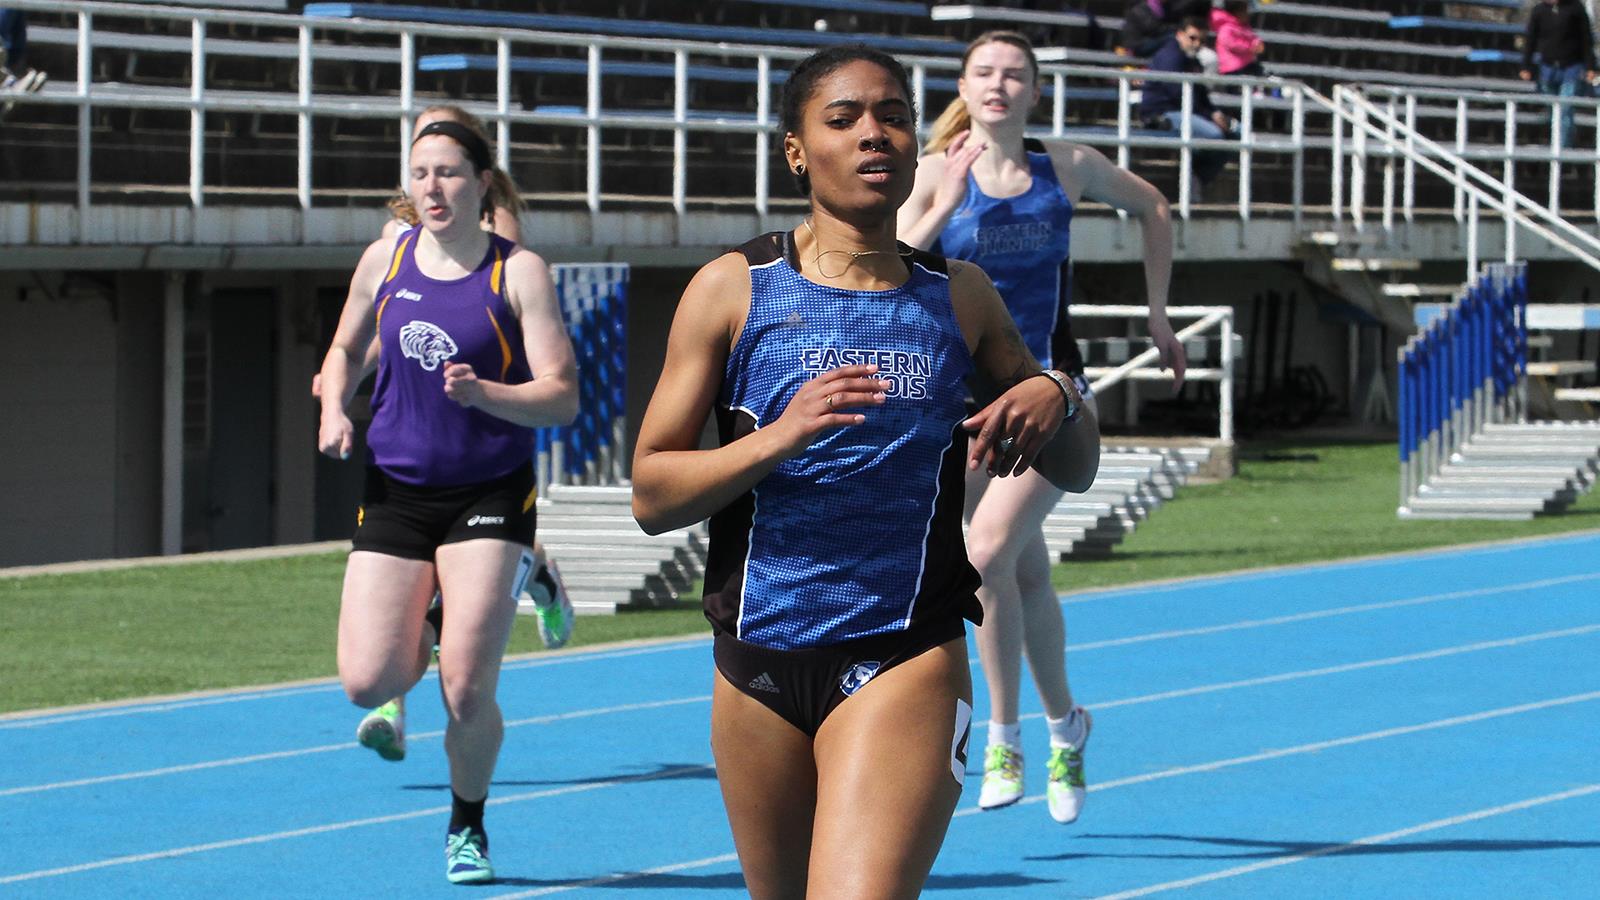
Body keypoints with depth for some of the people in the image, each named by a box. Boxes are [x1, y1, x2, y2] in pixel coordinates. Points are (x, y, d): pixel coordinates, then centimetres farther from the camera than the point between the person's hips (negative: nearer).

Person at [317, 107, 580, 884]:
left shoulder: (518, 273, -7)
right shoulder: (384, 260, 4)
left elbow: (562, 397, -12)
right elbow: (345, 349, 21)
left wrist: (483, 394, -30)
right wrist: (334, 410, 1)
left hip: (488, 493, -3)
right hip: (394, 490, 3)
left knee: (467, 694, -11)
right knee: (368, 683, -9)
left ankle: (467, 827, 17)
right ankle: (420, 635, 28)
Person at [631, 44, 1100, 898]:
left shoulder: (959, 298, 8)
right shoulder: (733, 290, 3)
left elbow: (1075, 470, 17)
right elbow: (651, 493, -2)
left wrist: (1055, 400, -6)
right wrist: (778, 437, -19)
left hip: (905, 661, -1)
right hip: (758, 663, 1)